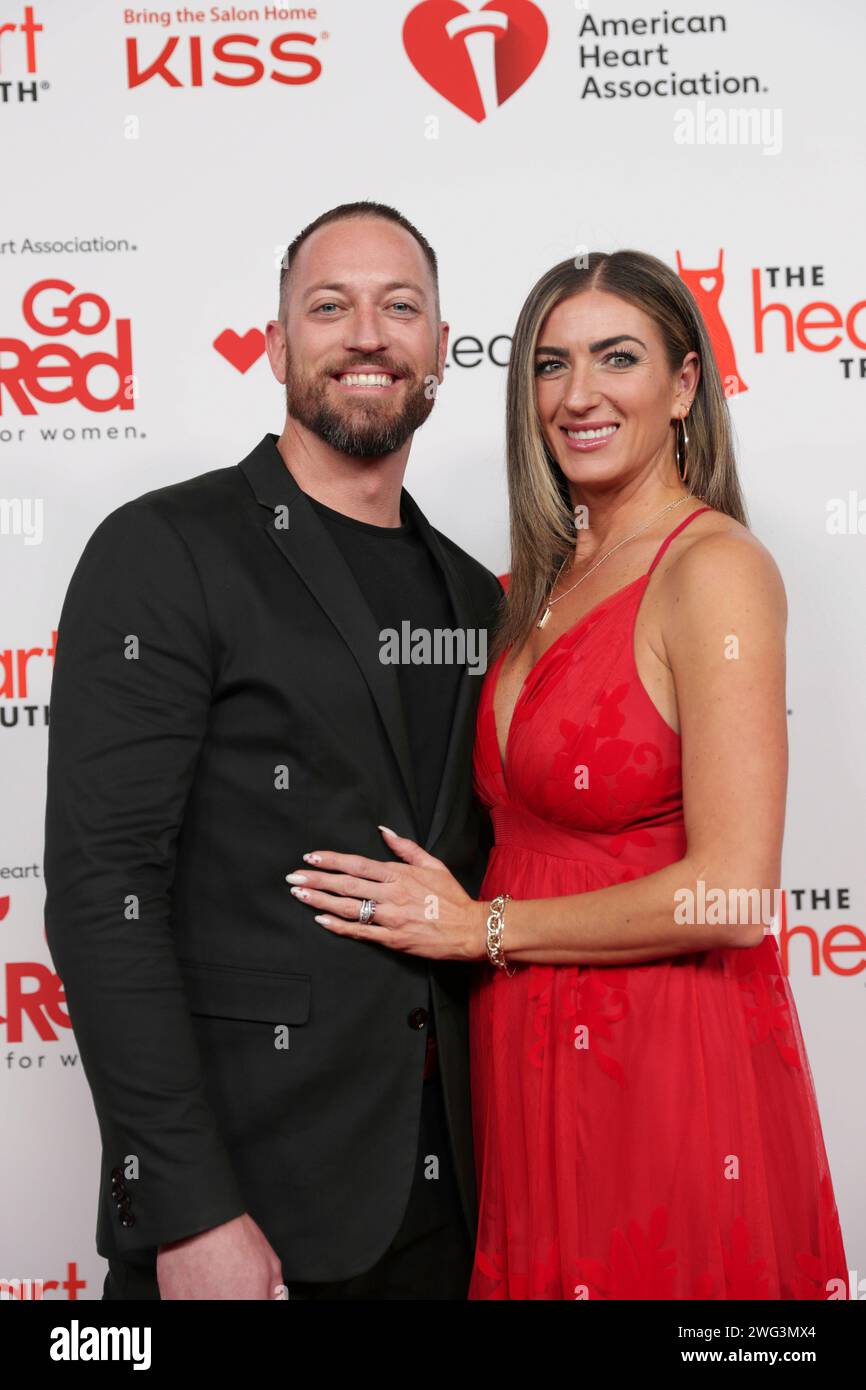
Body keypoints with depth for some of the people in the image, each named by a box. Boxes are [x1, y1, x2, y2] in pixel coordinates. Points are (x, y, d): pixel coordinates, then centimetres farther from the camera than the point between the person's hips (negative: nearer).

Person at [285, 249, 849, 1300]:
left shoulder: (713, 566, -15)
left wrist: (483, 926, -13)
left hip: (663, 1072, -7)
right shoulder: (551, 578, 10)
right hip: (528, 1065, 7)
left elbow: (732, 895, -21)